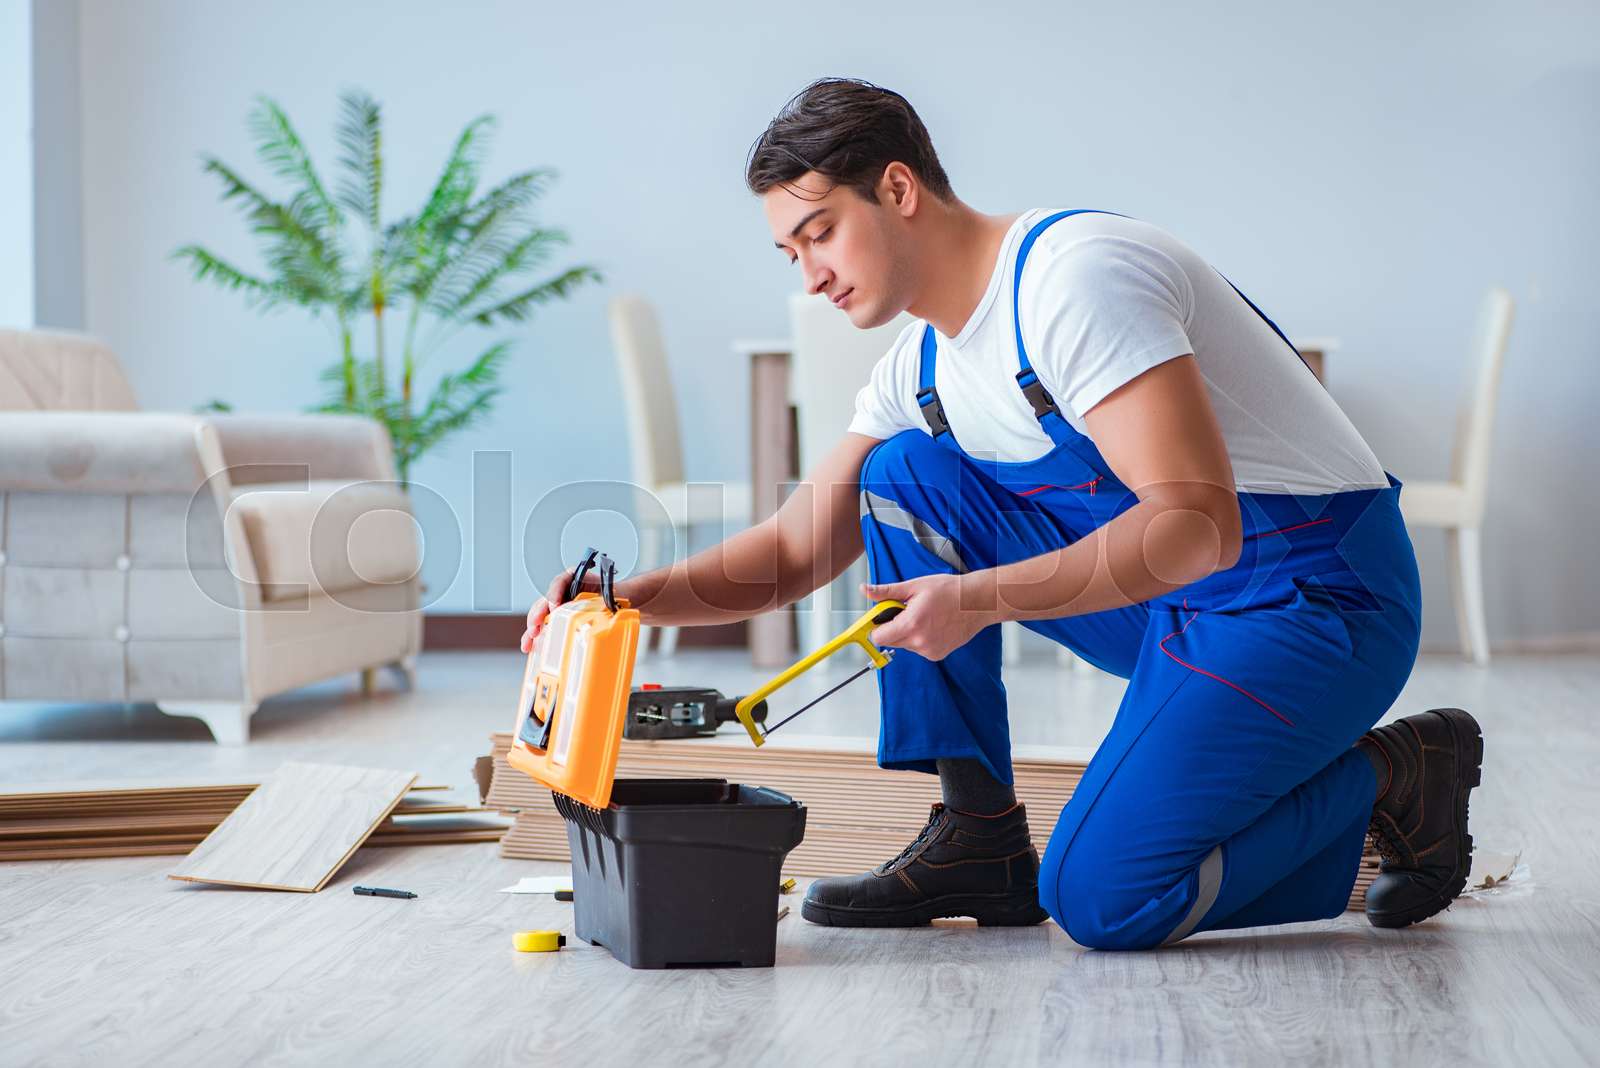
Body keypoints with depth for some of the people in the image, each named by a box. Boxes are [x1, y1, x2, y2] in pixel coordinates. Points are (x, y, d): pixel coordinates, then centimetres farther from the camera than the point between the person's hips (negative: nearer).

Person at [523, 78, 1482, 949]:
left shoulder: (1071, 276, -21)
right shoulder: (925, 364, 8)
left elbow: (1196, 525, -29)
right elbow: (795, 551, 11)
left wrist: (978, 601, -30)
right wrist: (632, 598, -5)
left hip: (1317, 597, -9)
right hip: (1169, 604, 9)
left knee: (1100, 901, -20)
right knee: (903, 475, 0)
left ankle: (1394, 780, 2)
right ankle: (979, 840, 1)